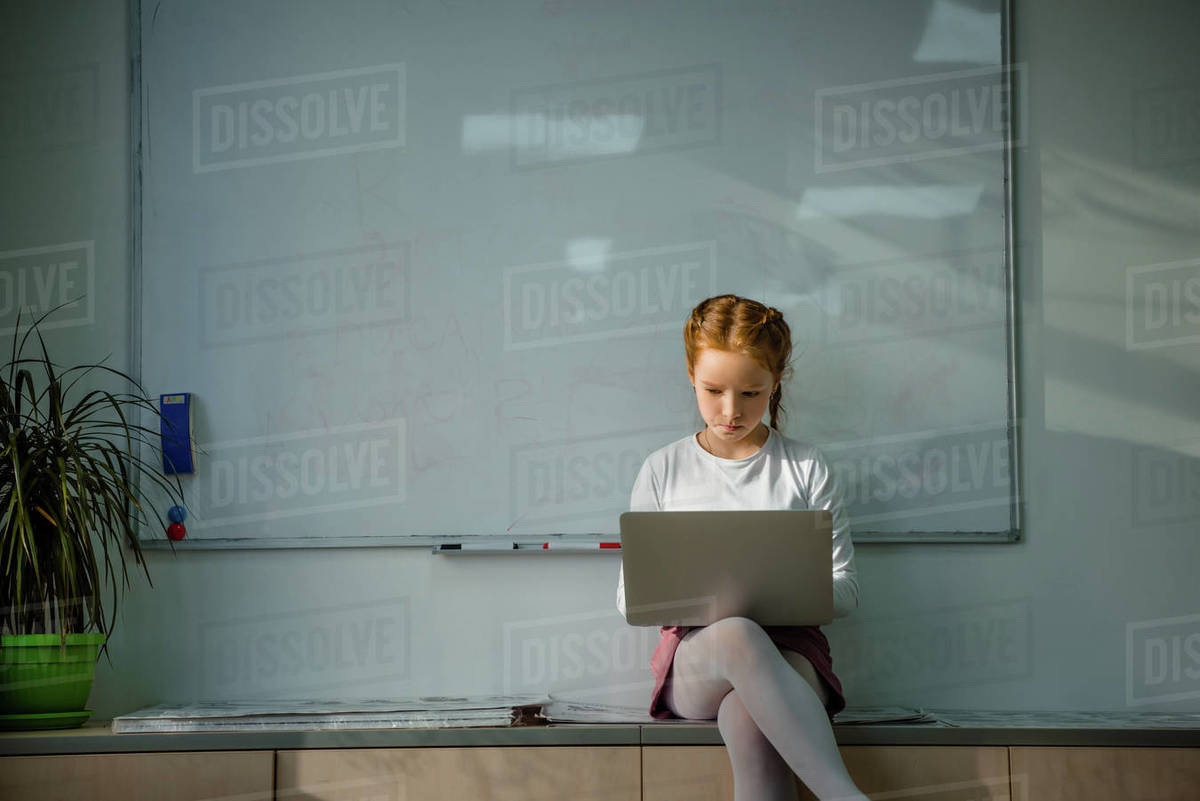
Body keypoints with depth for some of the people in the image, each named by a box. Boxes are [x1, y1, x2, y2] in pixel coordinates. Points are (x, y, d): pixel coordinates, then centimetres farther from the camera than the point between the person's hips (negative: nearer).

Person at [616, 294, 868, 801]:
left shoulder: (806, 468, 11)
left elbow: (845, 593, 9)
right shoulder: (663, 470, 12)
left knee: (746, 714, -40)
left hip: (789, 649, 0)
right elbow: (629, 598, 13)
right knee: (737, 634, -40)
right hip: (694, 656, 0)